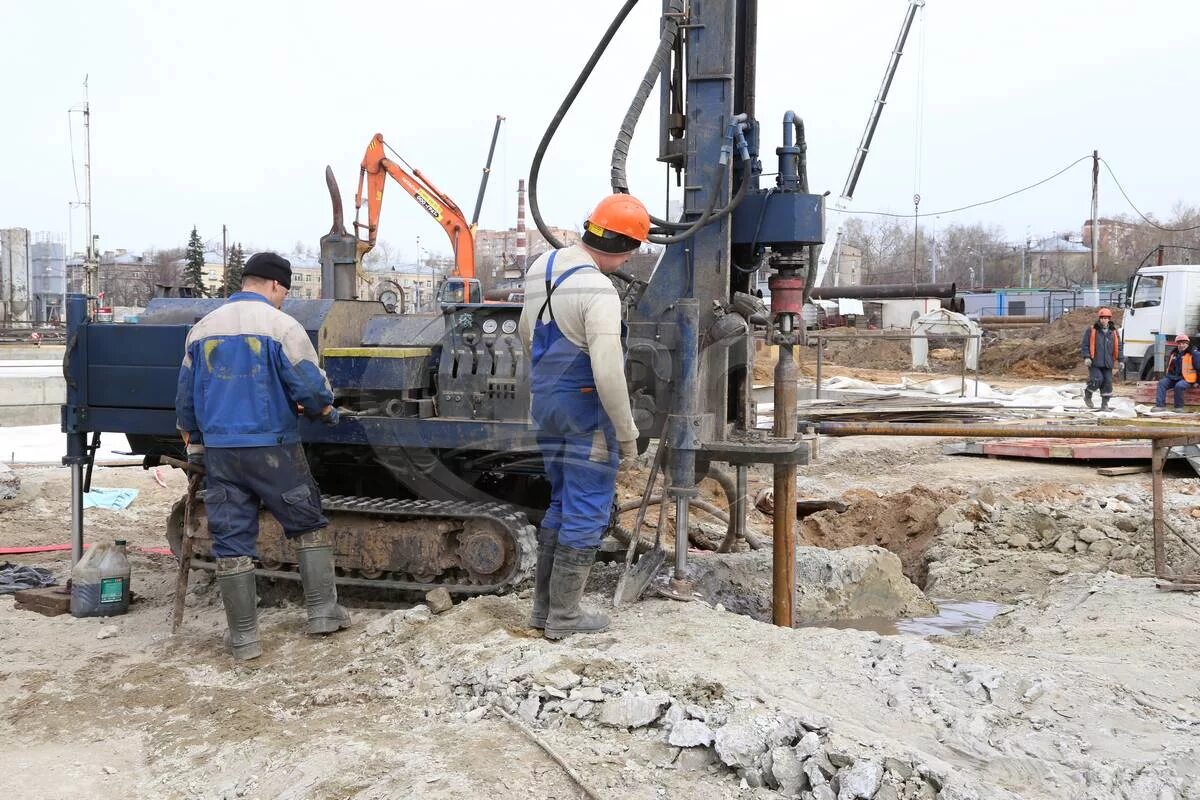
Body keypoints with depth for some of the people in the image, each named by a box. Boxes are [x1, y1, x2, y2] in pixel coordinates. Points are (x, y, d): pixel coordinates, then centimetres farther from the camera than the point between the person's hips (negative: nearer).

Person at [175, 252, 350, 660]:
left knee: (231, 542, 8)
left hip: (219, 451, 4)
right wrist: (326, 411, 10)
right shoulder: (281, 326, -9)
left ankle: (243, 637, 13)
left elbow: (185, 398, 15)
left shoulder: (202, 328, 9)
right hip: (272, 448, -4)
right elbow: (311, 387, -12)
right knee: (309, 525, 13)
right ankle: (322, 611, 17)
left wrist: (195, 444, 26)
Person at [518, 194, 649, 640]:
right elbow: (608, 375, -27)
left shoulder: (542, 266, 6)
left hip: (547, 407, 9)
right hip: (588, 415, -9)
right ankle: (564, 618, 13)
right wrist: (627, 435, -18)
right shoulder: (598, 292, -23)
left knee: (561, 505, 20)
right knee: (586, 515, 4)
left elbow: (527, 334, 20)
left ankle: (544, 606, 28)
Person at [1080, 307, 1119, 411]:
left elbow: (1118, 347, 16)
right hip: (1094, 362, -4)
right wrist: (1086, 357, -14)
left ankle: (1104, 404, 10)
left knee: (1107, 382, 1)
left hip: (1107, 363, 4)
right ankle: (1087, 395, 11)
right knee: (1097, 380, -16)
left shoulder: (1114, 333, 11)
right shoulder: (1091, 331, 1)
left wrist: (1120, 360, 9)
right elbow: (1084, 345, -2)